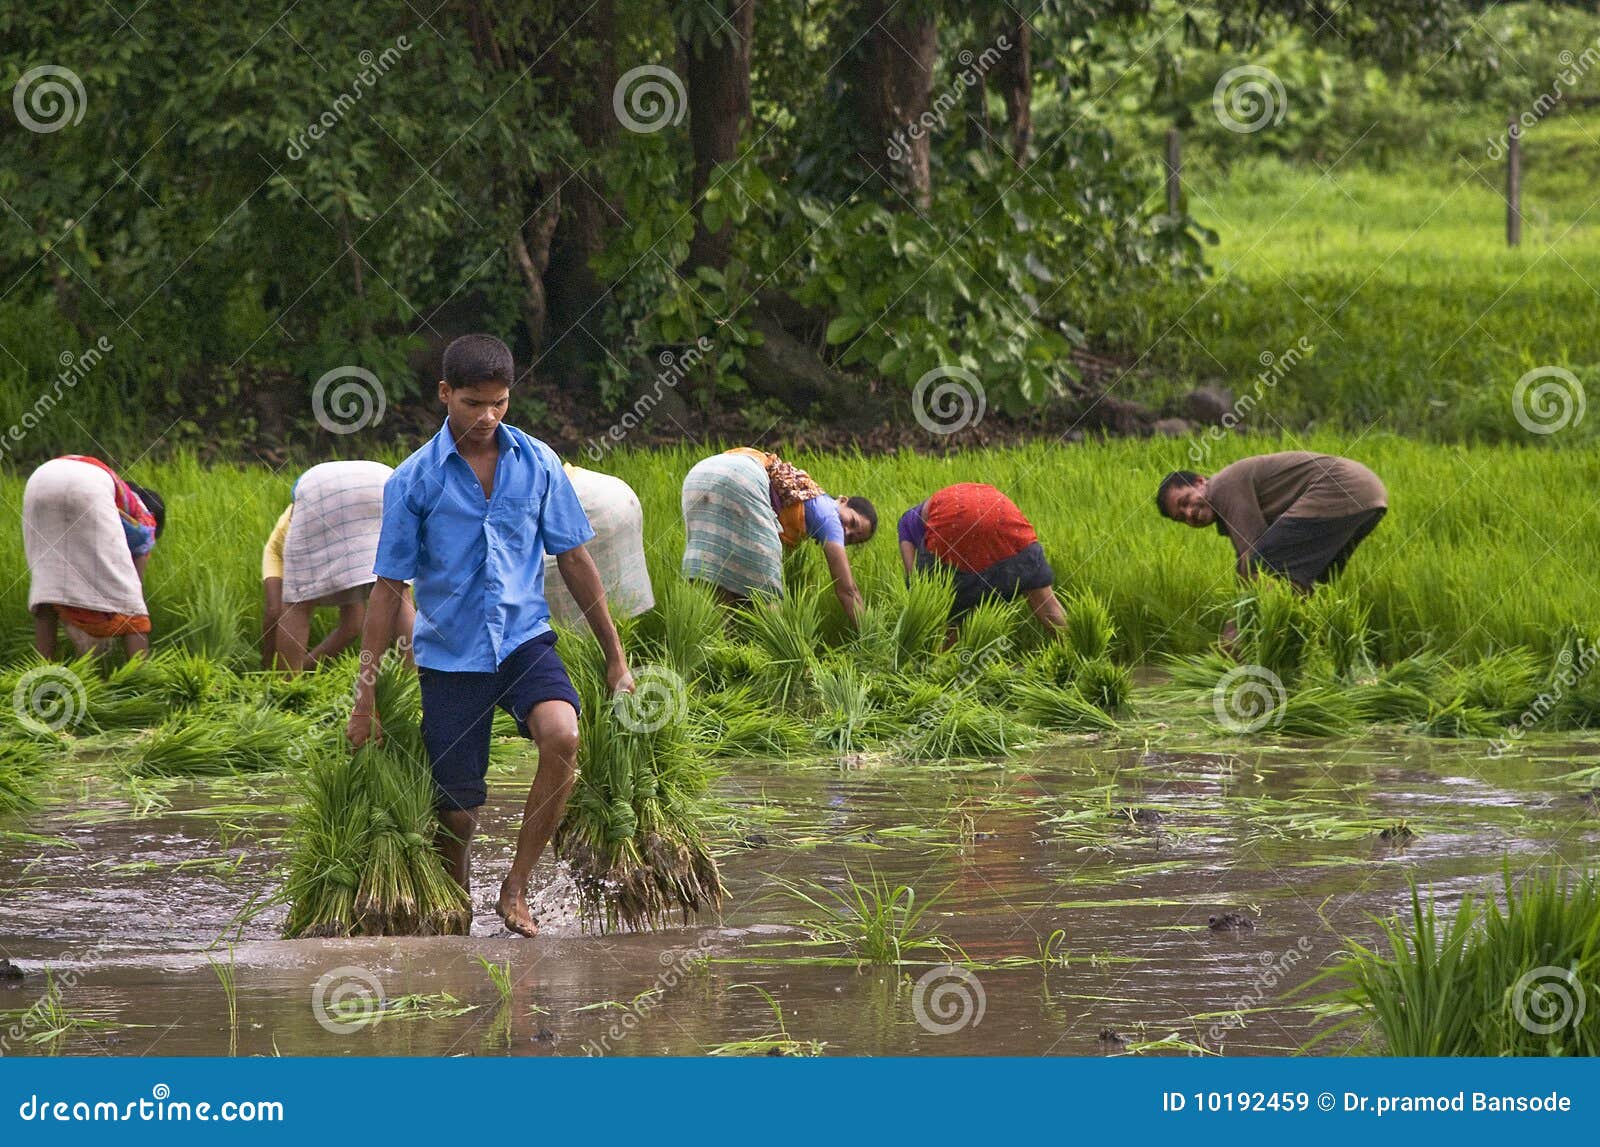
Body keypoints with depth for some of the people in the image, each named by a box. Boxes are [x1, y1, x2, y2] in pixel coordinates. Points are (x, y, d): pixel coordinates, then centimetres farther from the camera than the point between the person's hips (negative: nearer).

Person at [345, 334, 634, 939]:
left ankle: (516, 885, -15)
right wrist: (365, 696, -2)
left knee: (562, 735, -29)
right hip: (449, 655, -1)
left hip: (525, 641, 1)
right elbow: (389, 588, -1)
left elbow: (573, 559, 10)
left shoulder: (538, 464, 2)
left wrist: (615, 655, 9)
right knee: (456, 813, 0)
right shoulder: (413, 480, -5)